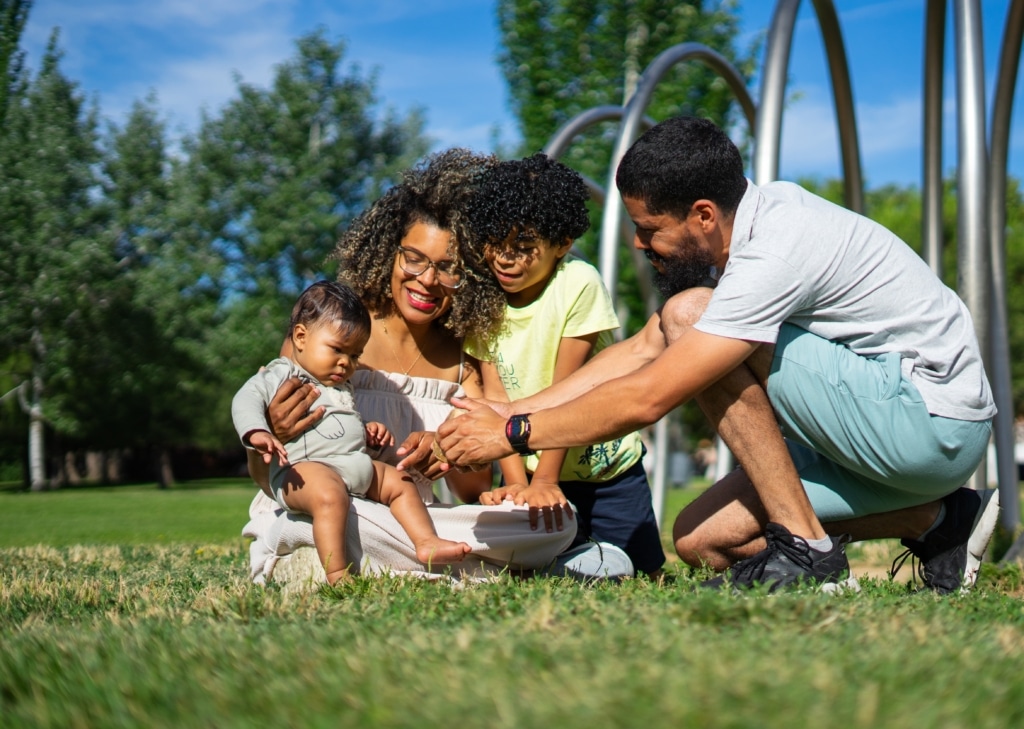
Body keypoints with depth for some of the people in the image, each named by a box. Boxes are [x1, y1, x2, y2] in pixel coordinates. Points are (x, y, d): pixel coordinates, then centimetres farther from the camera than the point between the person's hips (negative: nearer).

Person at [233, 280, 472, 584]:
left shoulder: (342, 388, 29)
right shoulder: (281, 375, 2)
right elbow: (246, 400, -13)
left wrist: (368, 432, 20)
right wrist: (257, 433, -32)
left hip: (357, 465, 10)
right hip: (305, 466, -10)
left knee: (400, 483, 13)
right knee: (329, 494, -37)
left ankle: (427, 542, 12)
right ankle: (337, 576, -42)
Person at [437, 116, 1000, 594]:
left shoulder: (775, 253, -26)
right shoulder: (746, 221, 4)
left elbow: (646, 398, -26)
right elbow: (642, 351, 9)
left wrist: (513, 434, -14)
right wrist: (508, 411, 5)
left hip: (931, 421, -10)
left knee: (687, 316, -20)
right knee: (700, 540, 5)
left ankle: (806, 548, -15)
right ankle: (936, 519, 8)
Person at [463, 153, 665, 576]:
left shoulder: (578, 284, -18)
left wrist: (544, 481, -23)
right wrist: (515, 480, -22)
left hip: (607, 465, -3)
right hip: (535, 467, 3)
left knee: (641, 577, 0)